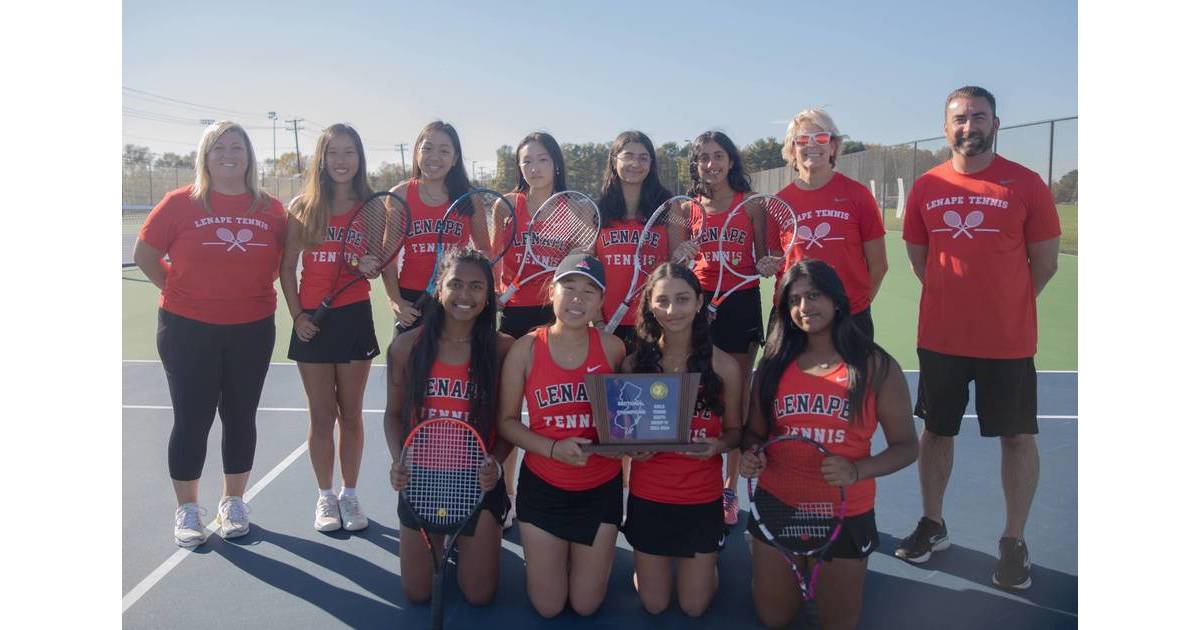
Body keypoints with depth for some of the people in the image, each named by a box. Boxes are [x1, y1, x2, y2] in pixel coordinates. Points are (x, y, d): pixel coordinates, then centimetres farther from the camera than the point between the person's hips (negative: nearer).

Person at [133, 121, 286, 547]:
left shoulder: (271, 209, 1)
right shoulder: (180, 203, -3)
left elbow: (282, 259, 14)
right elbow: (144, 254, 3)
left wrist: (250, 290, 4)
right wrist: (181, 291, 0)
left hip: (252, 330, 2)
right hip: (188, 331, -2)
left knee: (240, 417, 11)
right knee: (192, 420, 4)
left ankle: (233, 503, 28)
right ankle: (187, 510, 20)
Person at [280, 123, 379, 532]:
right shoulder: (302, 207, 1)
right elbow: (287, 268, 2)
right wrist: (297, 315, -5)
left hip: (355, 317, 0)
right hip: (312, 320, 0)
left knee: (350, 413, 8)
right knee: (321, 415, 7)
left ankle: (349, 495, 23)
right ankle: (325, 497, 22)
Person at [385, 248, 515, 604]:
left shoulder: (503, 349, -10)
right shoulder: (407, 346, -5)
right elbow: (394, 414, 4)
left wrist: (495, 462, -20)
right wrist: (398, 461, -12)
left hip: (478, 482, -1)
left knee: (479, 595, 7)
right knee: (417, 594, 11)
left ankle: (464, 545, 39)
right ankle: (438, 542, 42)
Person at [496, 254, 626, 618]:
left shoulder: (612, 348, -9)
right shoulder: (526, 348, -11)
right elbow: (507, 421, -6)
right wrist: (553, 449, -21)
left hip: (600, 488, 1)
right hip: (543, 486, 0)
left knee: (586, 606, 13)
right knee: (548, 607, 10)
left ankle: (595, 556, 44)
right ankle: (540, 558, 41)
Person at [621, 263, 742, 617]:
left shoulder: (723, 364, -9)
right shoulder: (635, 362, -7)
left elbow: (734, 431, 0)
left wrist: (718, 445, -22)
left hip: (702, 498, 0)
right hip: (647, 496, 1)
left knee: (694, 607, 12)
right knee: (654, 605, 13)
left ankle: (702, 564, 43)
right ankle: (646, 566, 44)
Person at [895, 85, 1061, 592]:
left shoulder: (1025, 184, -5)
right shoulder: (926, 187, 2)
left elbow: (1045, 261, 0)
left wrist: (1007, 305, 4)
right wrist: (959, 297, 8)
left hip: (1008, 340, -2)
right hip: (940, 337, 3)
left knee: (1017, 437, 5)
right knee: (936, 430, 13)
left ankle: (1014, 542, 22)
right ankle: (931, 524, 31)